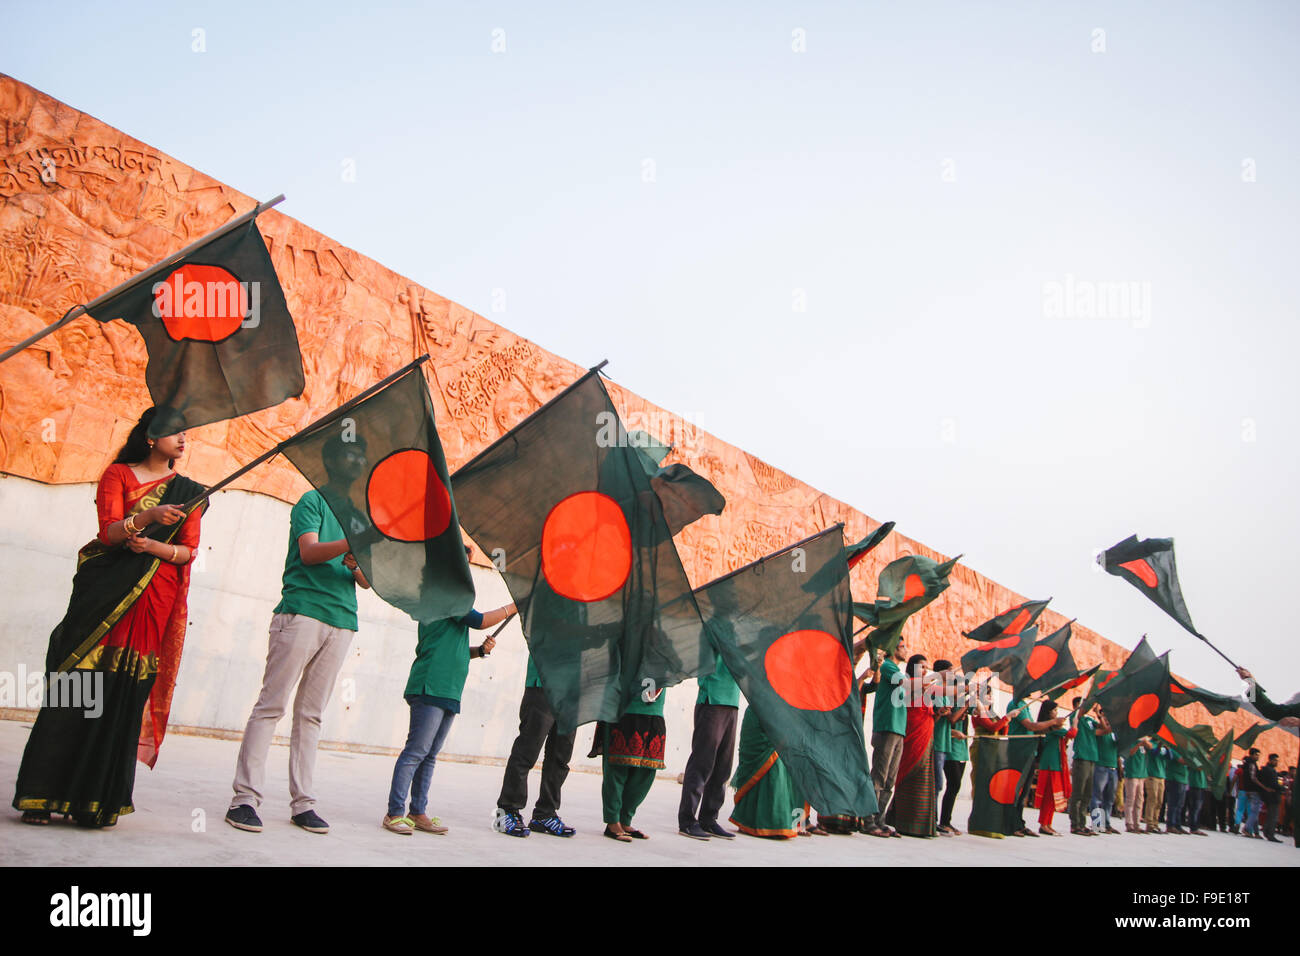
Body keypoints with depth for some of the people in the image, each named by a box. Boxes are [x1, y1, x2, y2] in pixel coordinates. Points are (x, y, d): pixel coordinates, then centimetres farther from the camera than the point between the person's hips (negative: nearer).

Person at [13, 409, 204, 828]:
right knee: (79, 689, -6)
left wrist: (154, 546, -13)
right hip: (107, 592, -2)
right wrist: (147, 517, -25)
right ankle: (41, 797, 1)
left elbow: (189, 550, 7)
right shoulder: (118, 474, 8)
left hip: (156, 602, 2)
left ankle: (97, 800, 1)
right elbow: (108, 531, -6)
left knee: (125, 697, -3)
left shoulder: (188, 492, 15)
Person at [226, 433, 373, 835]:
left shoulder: (360, 516, 21)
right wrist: (356, 541, -24)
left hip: (342, 621, 5)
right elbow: (308, 552, -10)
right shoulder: (312, 501, 6)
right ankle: (245, 797, -3)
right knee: (271, 704, -6)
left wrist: (359, 566, -8)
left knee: (311, 713, 6)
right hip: (301, 612, -5)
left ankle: (302, 802, 6)